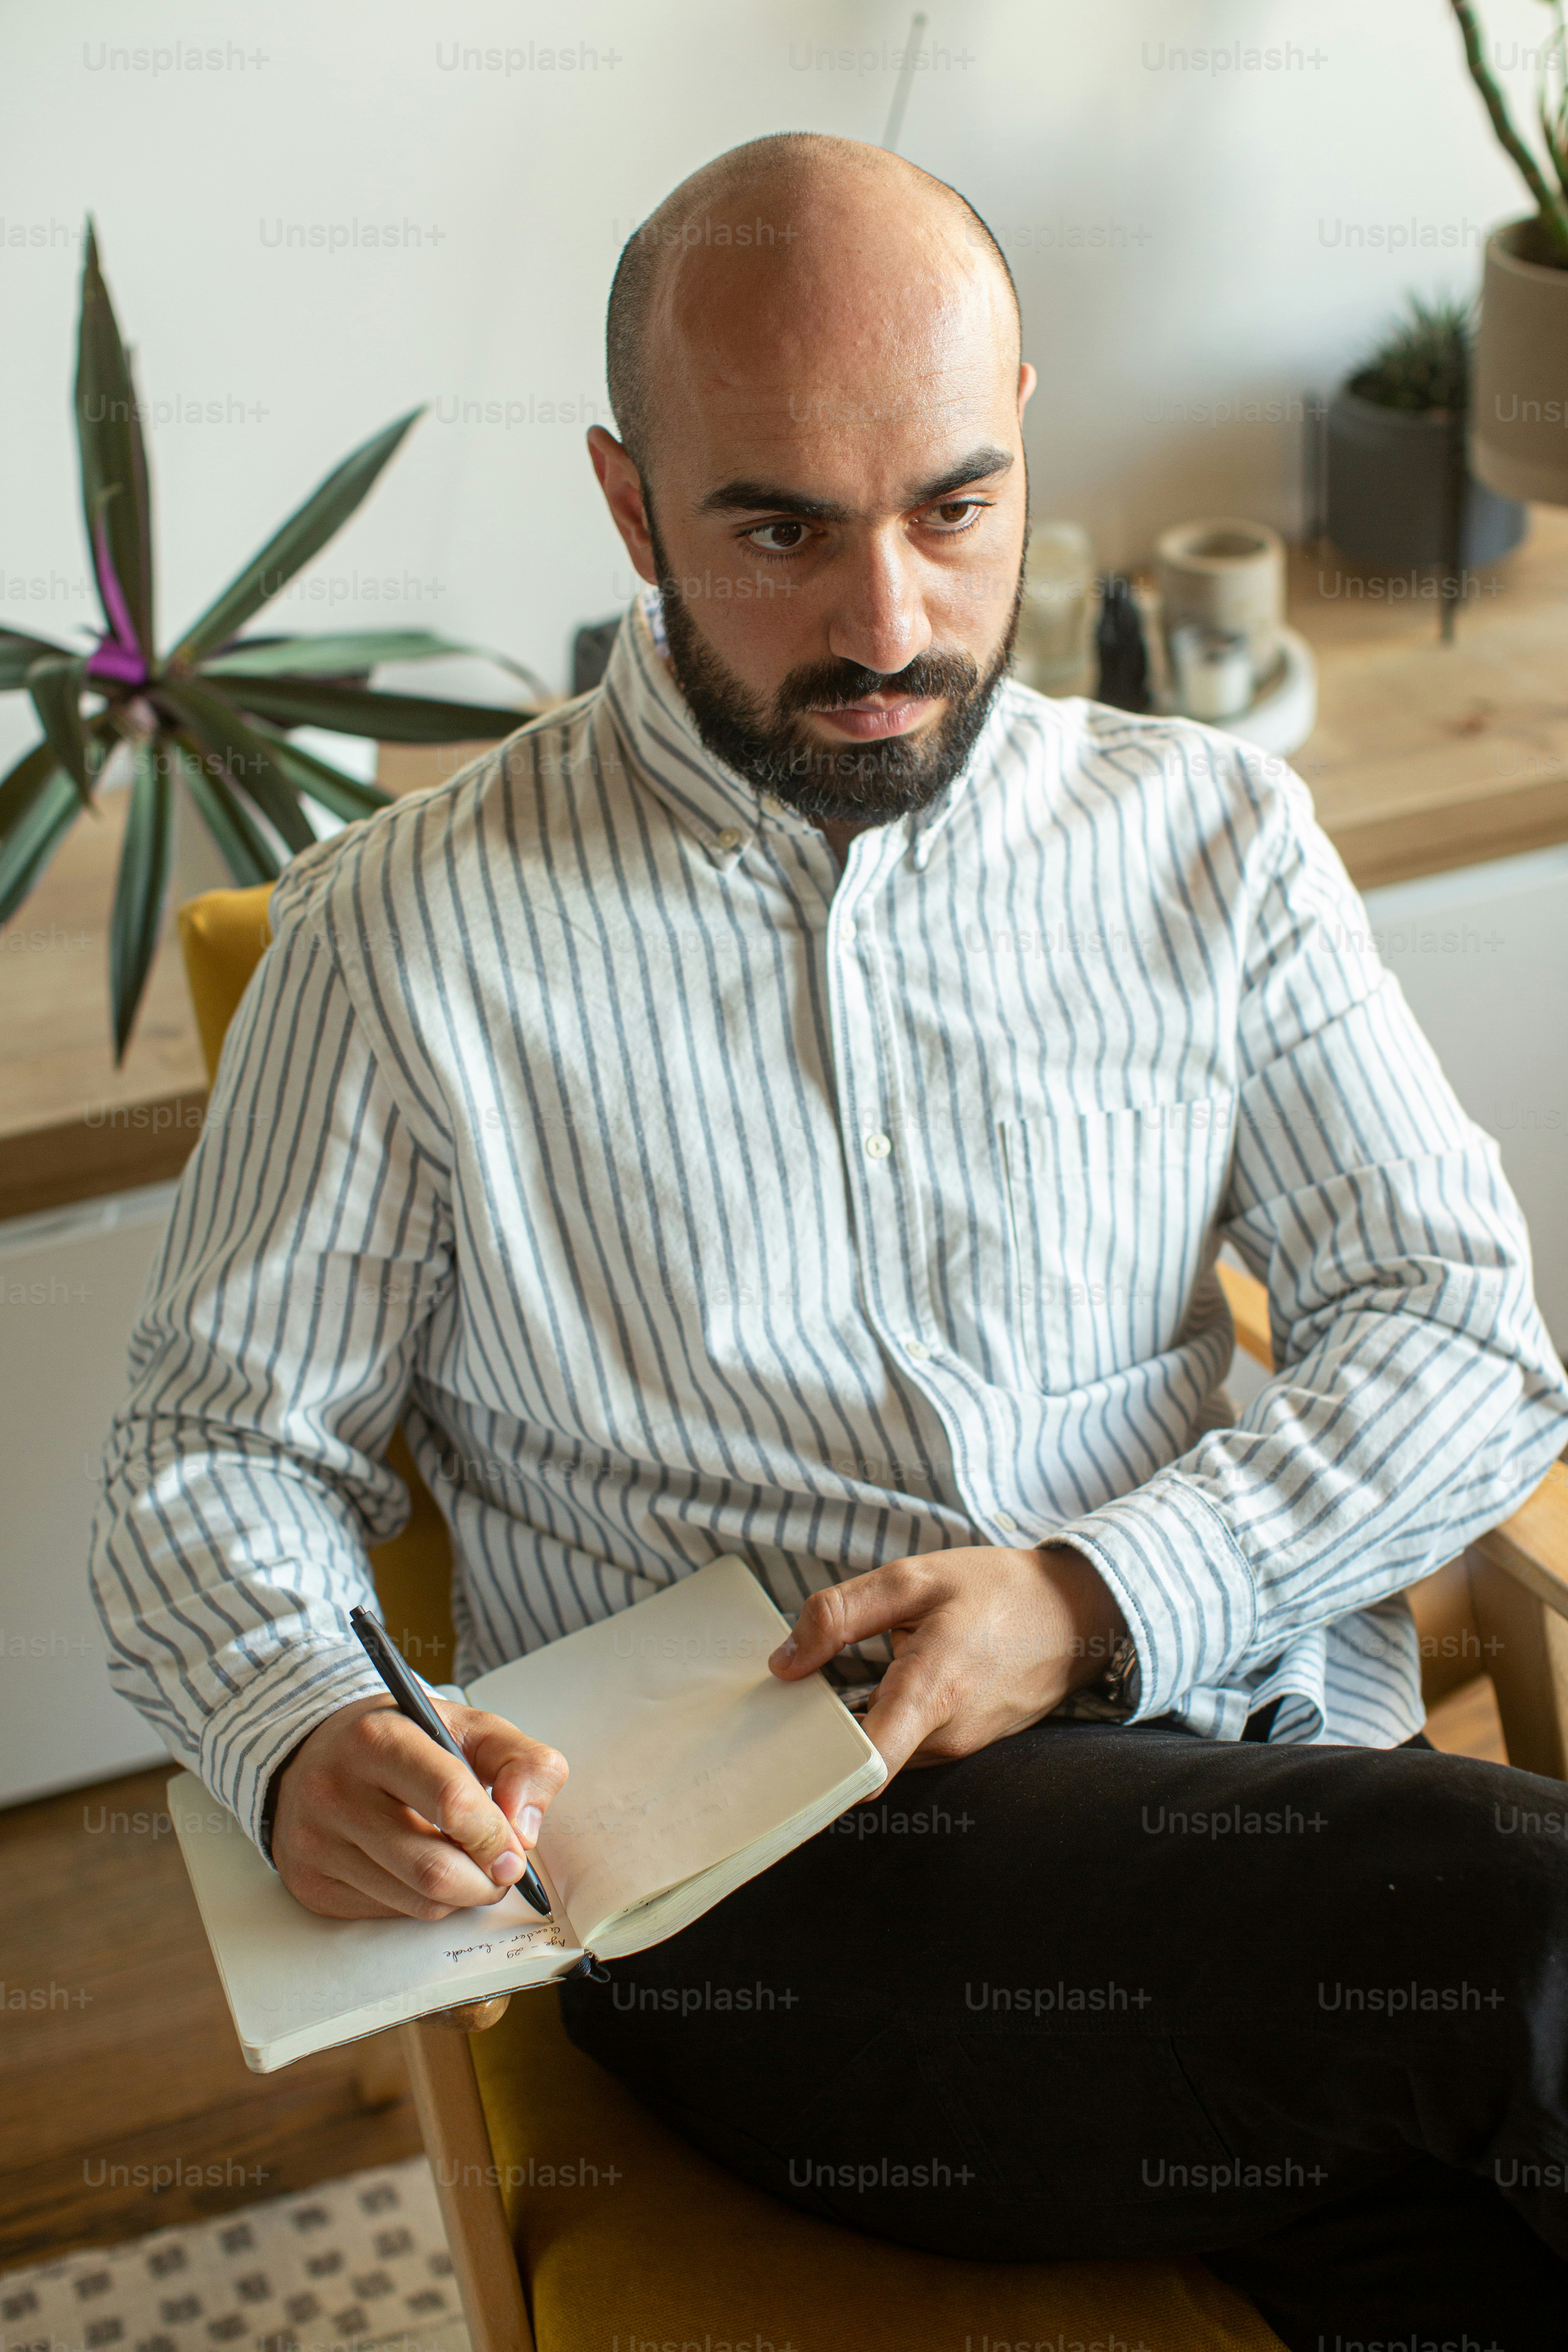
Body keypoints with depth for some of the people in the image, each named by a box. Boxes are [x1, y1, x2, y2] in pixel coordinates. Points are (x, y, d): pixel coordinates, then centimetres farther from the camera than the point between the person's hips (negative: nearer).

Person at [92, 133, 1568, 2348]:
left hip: (1260, 1813, 4)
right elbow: (217, 1455, 8)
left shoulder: (1210, 836, 12)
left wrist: (1101, 1600, -10)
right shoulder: (409, 932, 6)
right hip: (752, 1893, -3)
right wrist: (305, 1738, -15)